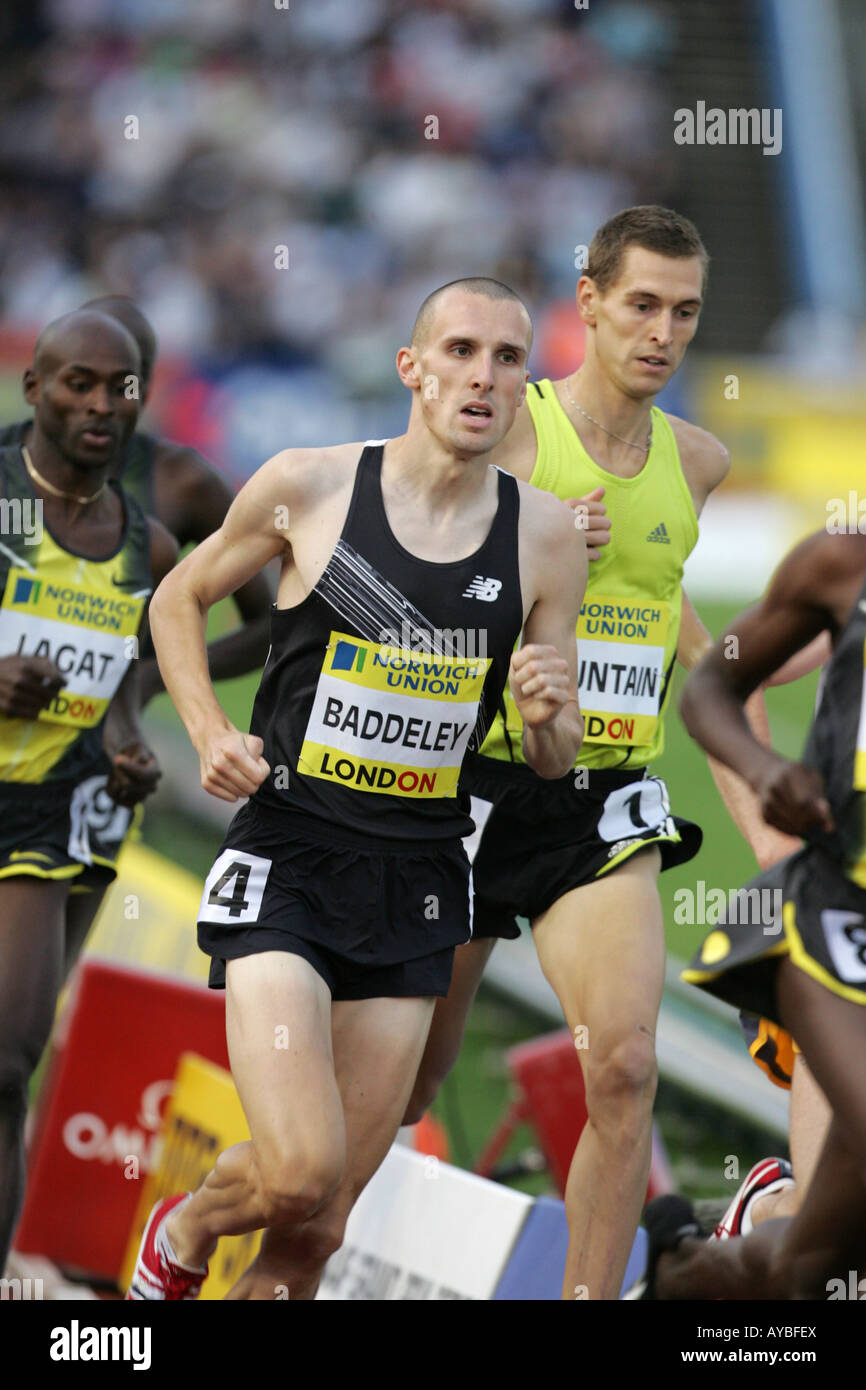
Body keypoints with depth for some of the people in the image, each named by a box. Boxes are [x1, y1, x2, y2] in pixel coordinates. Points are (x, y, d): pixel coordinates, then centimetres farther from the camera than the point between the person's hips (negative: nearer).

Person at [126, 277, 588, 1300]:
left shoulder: (546, 537, 2)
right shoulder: (309, 486, -5)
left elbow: (553, 760, 10)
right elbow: (178, 601, 12)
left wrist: (548, 714, -13)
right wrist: (210, 736, -3)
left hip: (418, 883, 3)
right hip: (286, 860, -3)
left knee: (320, 1224, 4)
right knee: (301, 1169, -18)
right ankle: (182, 1233, 15)